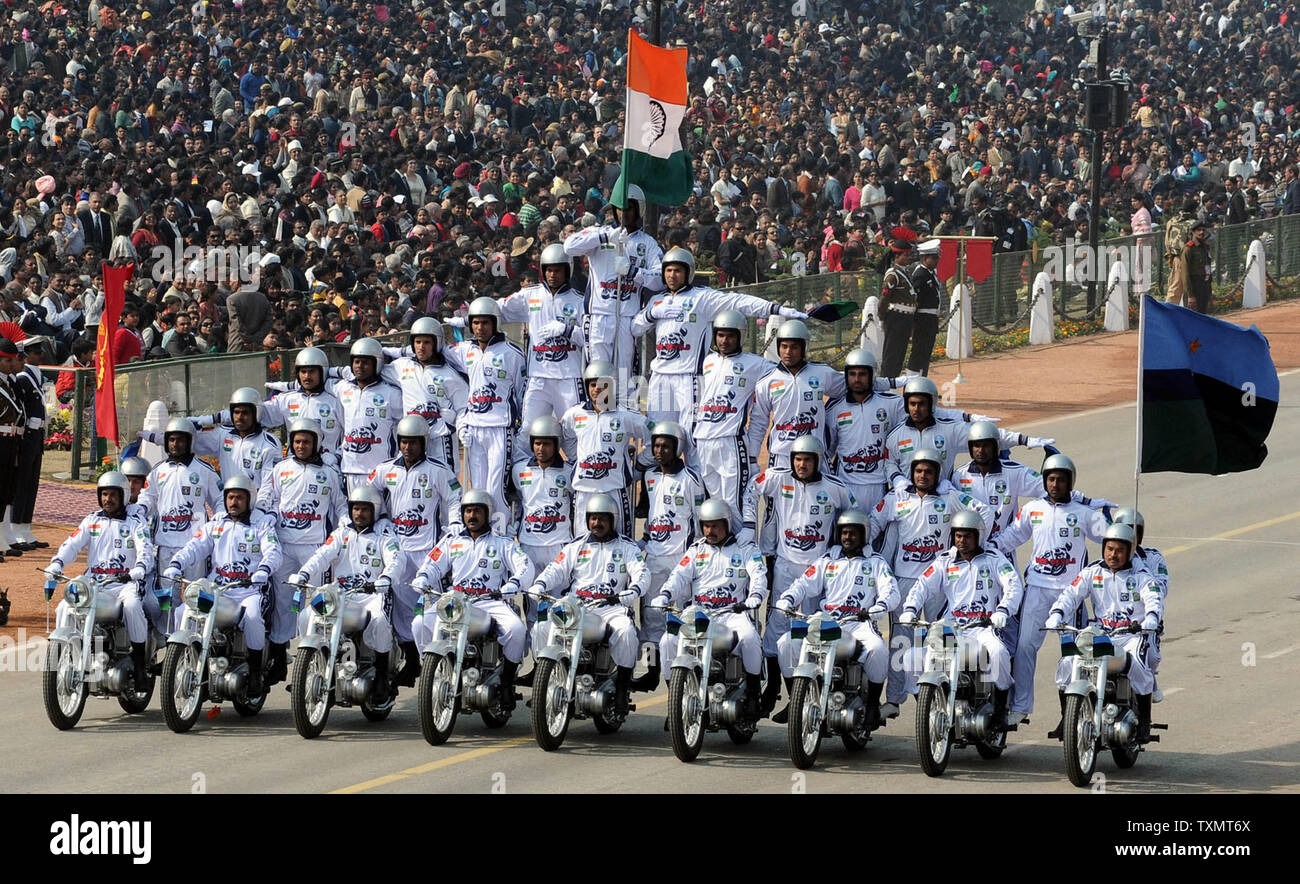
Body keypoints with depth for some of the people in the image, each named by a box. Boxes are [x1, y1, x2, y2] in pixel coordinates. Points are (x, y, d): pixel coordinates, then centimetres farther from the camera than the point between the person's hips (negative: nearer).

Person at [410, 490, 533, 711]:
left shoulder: (502, 543, 14)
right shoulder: (451, 540, 21)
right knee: (420, 623, -25)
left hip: (490, 601, -2)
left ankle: (507, 681, -12)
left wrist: (511, 586, -20)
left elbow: (525, 567, 2)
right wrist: (421, 581, -10)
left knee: (516, 629, -31)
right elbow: (433, 565, 13)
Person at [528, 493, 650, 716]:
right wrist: (539, 585, -13)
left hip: (611, 606, -2)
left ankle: (622, 688, -23)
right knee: (542, 628, -22)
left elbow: (642, 574, -2)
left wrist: (632, 592, -25)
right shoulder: (576, 547, 20)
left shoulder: (627, 548, 13)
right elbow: (556, 570, 10)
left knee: (626, 631, -35)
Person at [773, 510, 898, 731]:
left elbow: (891, 592, -2)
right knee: (786, 644, -19)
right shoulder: (827, 561, 21)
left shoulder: (876, 563, 13)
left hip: (860, 622, -3)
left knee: (878, 649, -34)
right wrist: (786, 600, -11)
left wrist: (876, 609, -24)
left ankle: (873, 705, -18)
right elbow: (804, 584, 11)